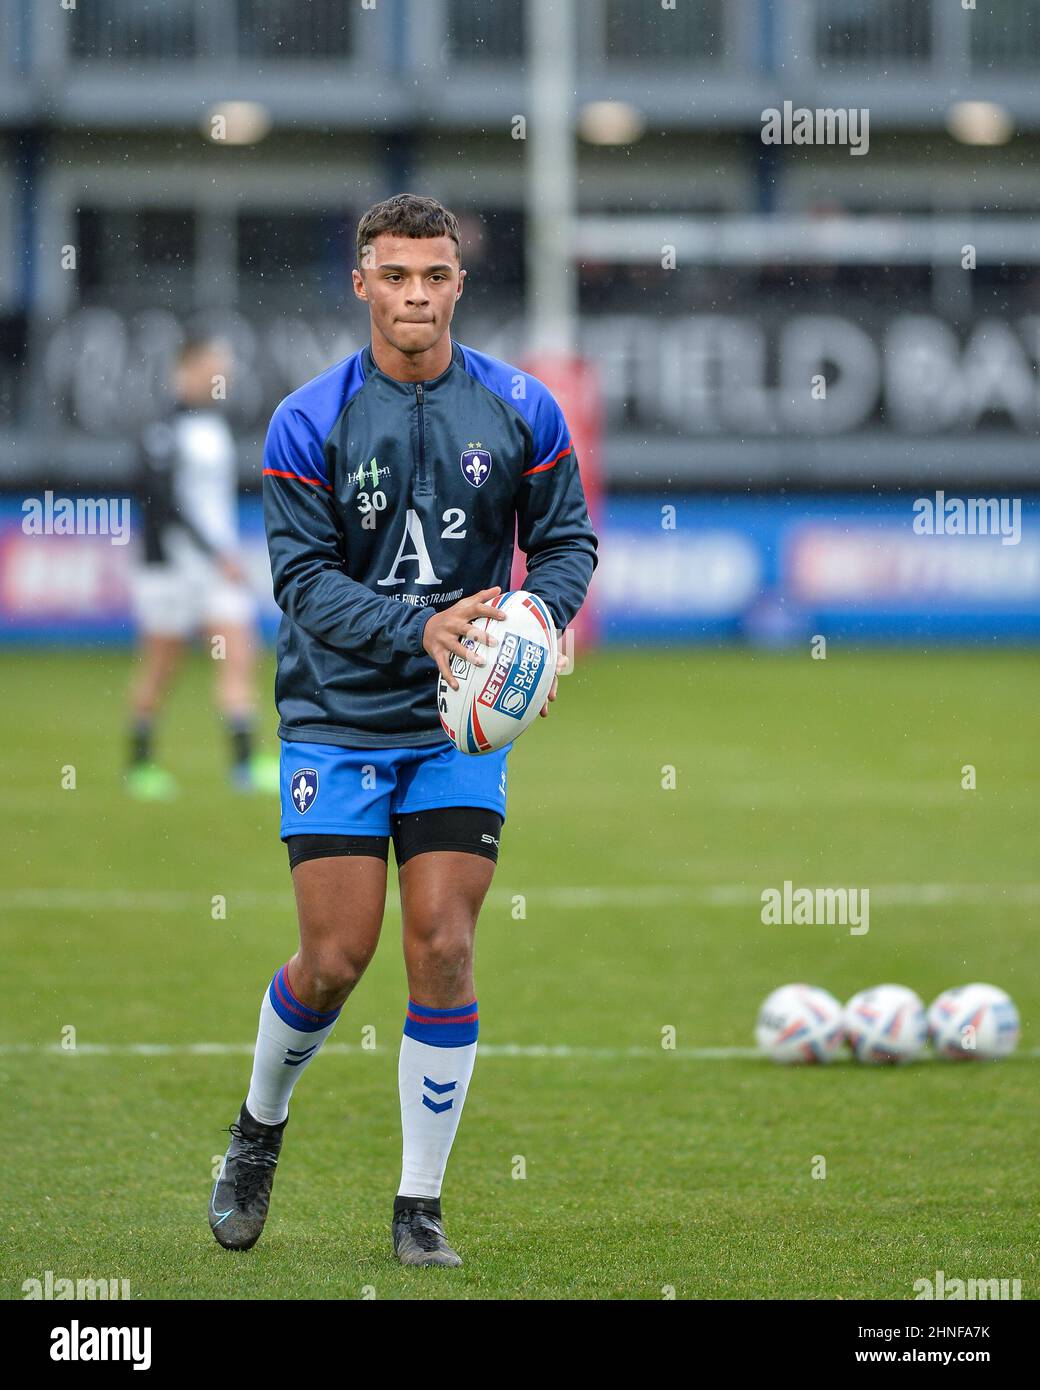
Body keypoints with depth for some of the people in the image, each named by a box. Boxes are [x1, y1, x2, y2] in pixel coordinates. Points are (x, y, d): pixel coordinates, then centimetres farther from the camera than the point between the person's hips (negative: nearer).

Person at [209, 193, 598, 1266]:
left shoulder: (520, 410, -1)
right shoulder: (308, 422, -8)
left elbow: (567, 537, 6)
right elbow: (303, 574, -12)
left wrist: (535, 619, -16)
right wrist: (419, 632, -27)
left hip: (462, 727, 1)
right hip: (336, 721, -1)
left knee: (442, 950, -6)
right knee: (335, 958, -4)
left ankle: (419, 1208, 4)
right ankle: (258, 1130, 26)